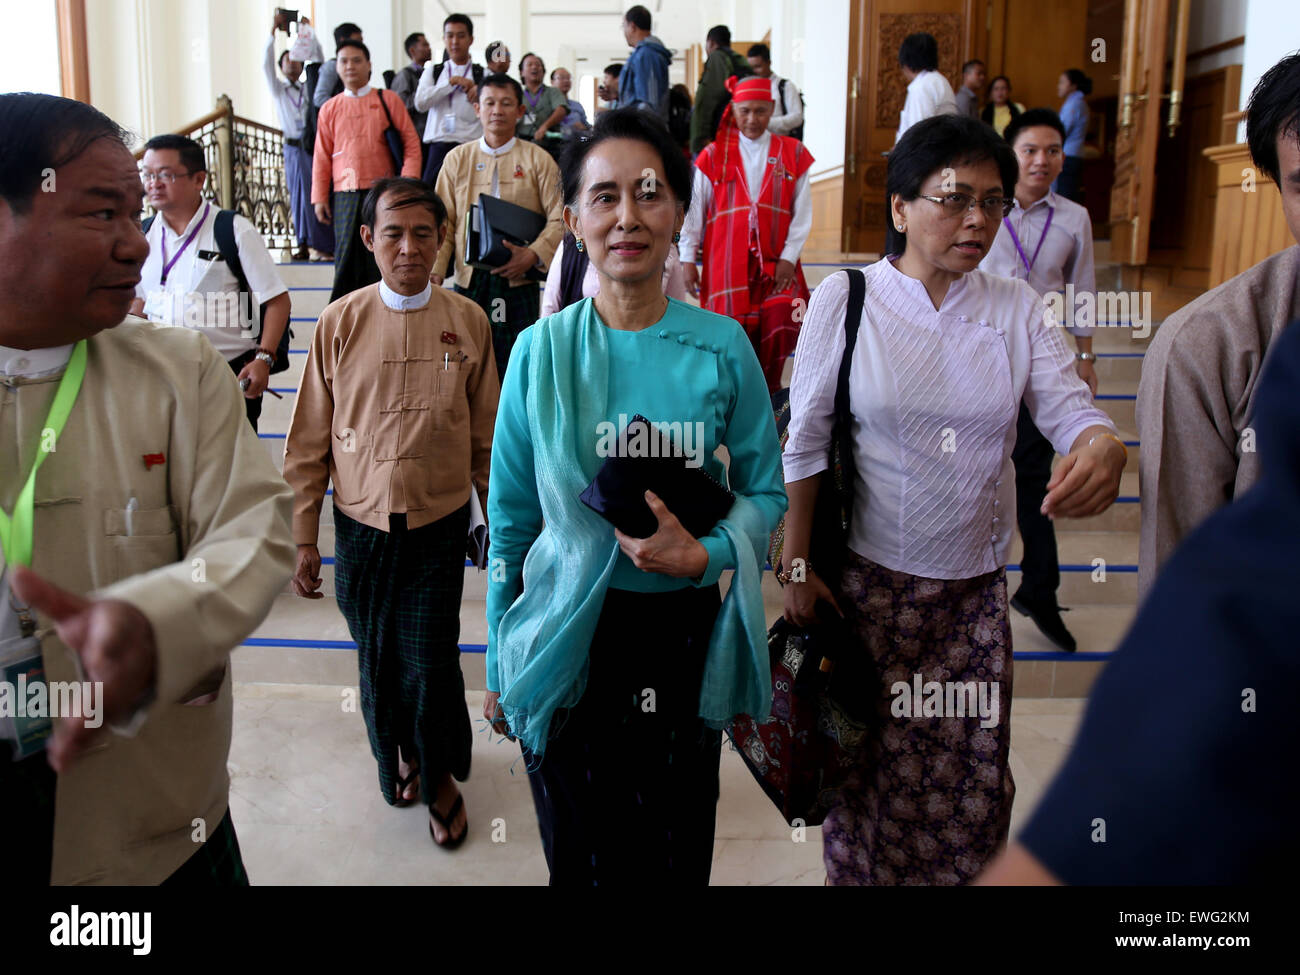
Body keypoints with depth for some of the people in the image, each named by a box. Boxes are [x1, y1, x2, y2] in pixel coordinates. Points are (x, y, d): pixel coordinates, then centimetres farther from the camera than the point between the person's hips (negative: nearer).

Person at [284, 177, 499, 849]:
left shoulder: (468, 323, -3)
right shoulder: (340, 324, -4)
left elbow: (488, 436, 5)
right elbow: (309, 442, 1)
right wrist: (303, 538, 2)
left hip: (439, 527, -1)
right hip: (361, 525, 1)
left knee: (431, 664, 0)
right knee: (377, 661, 14)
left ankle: (442, 777, 29)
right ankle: (397, 752, 45)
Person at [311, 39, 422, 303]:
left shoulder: (388, 100, 6)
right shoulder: (329, 109, 12)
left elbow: (411, 144, 3)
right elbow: (322, 157, 13)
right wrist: (319, 198, 7)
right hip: (345, 195, 1)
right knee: (347, 258, -1)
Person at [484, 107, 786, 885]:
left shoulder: (721, 347, -5)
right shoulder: (541, 350, -3)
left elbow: (765, 490, 2)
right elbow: (510, 515, 3)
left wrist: (705, 553, -19)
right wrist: (499, 663, 8)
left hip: (684, 634, 0)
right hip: (567, 642, 0)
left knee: (678, 858, 15)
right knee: (580, 859, 15)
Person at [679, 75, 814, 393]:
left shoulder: (793, 154, 8)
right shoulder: (713, 155, 7)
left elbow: (802, 212, 6)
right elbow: (694, 209, 8)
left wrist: (789, 257, -4)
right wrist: (688, 258, 4)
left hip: (775, 263, 1)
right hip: (726, 262, 0)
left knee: (781, 328, -14)